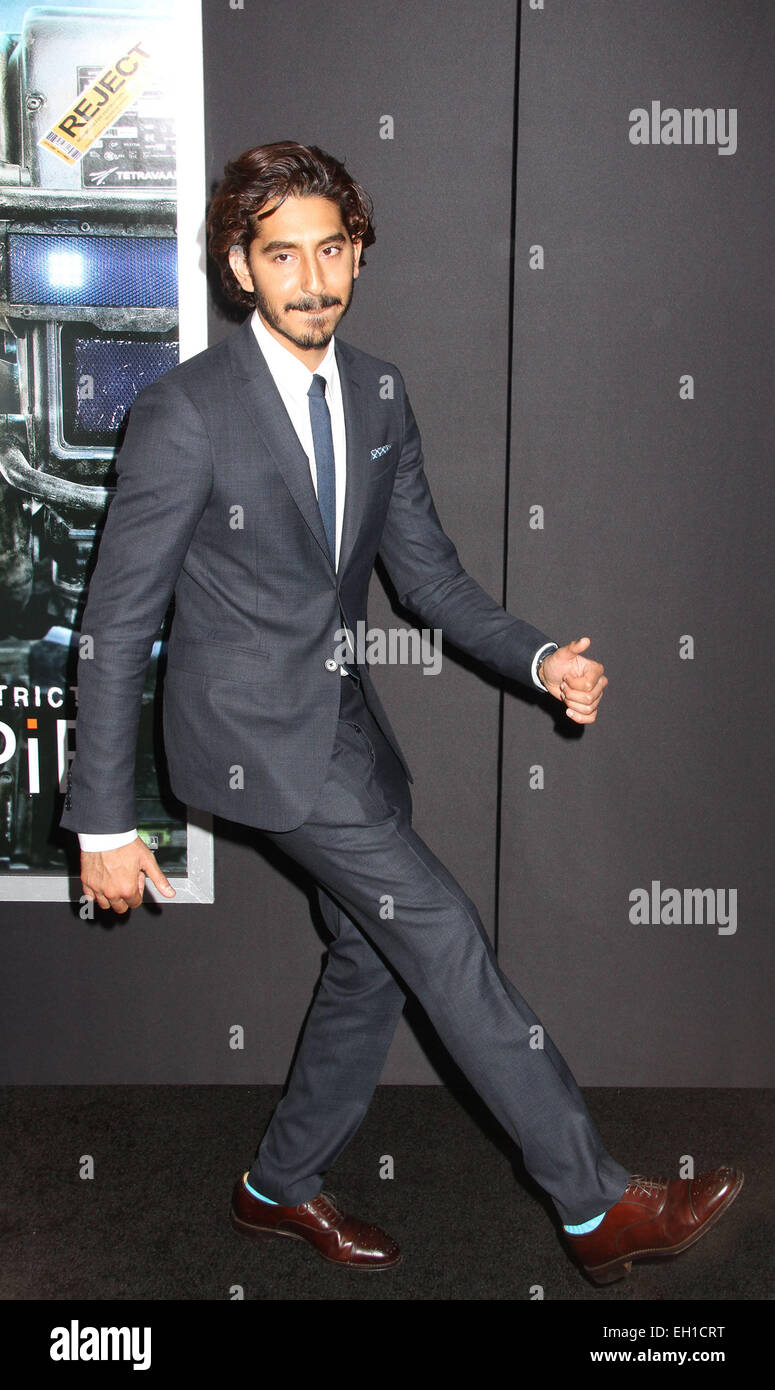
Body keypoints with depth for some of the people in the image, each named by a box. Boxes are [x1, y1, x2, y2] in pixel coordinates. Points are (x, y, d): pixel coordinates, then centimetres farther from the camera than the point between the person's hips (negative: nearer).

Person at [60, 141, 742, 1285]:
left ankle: (281, 1187, 33)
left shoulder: (379, 395, 5)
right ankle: (597, 1205, 4)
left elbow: (428, 571, 9)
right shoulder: (186, 412, -16)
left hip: (342, 717, 8)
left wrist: (540, 660, -7)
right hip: (253, 725, -7)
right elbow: (117, 621, -13)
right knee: (442, 935, -9)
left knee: (376, 955, 12)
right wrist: (105, 822, -13)